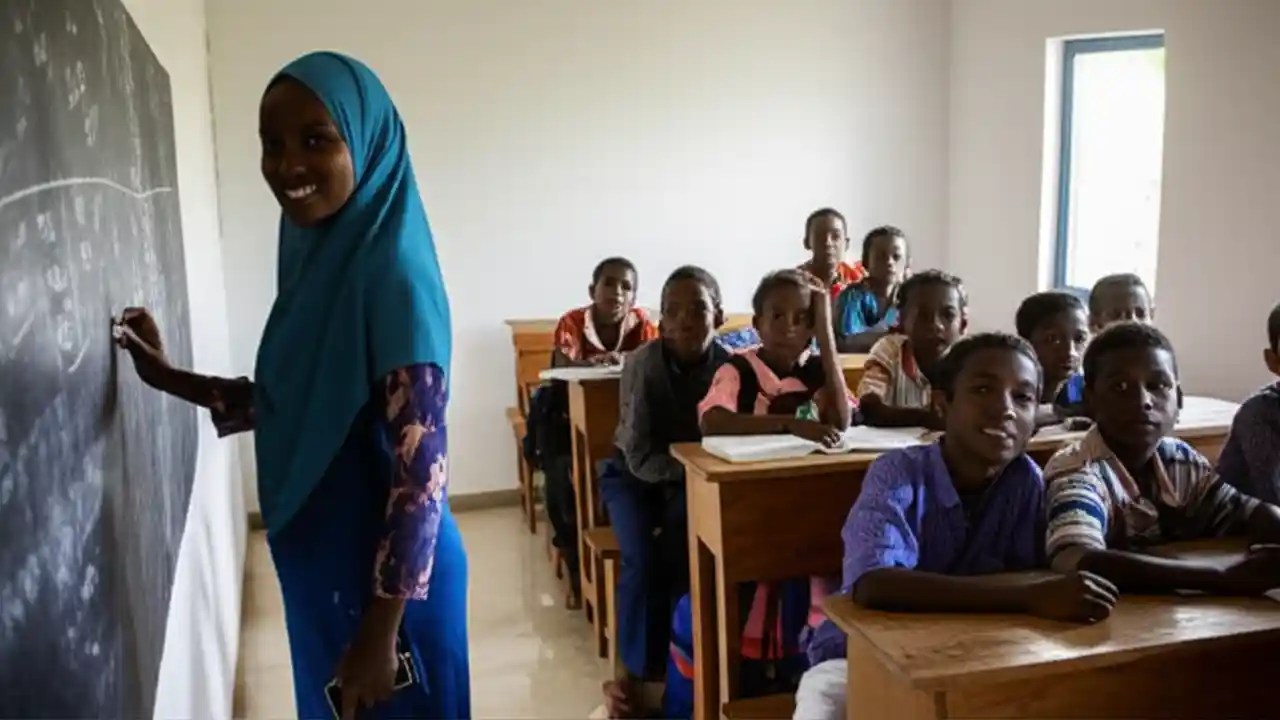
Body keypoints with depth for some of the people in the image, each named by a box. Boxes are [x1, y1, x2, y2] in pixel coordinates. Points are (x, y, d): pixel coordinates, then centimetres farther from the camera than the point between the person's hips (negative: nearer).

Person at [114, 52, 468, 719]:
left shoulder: (392, 274, -22)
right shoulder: (316, 256, 4)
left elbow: (422, 469, -23)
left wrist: (381, 631, -20)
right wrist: (168, 378, 13)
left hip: (384, 574, -8)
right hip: (319, 564, 8)